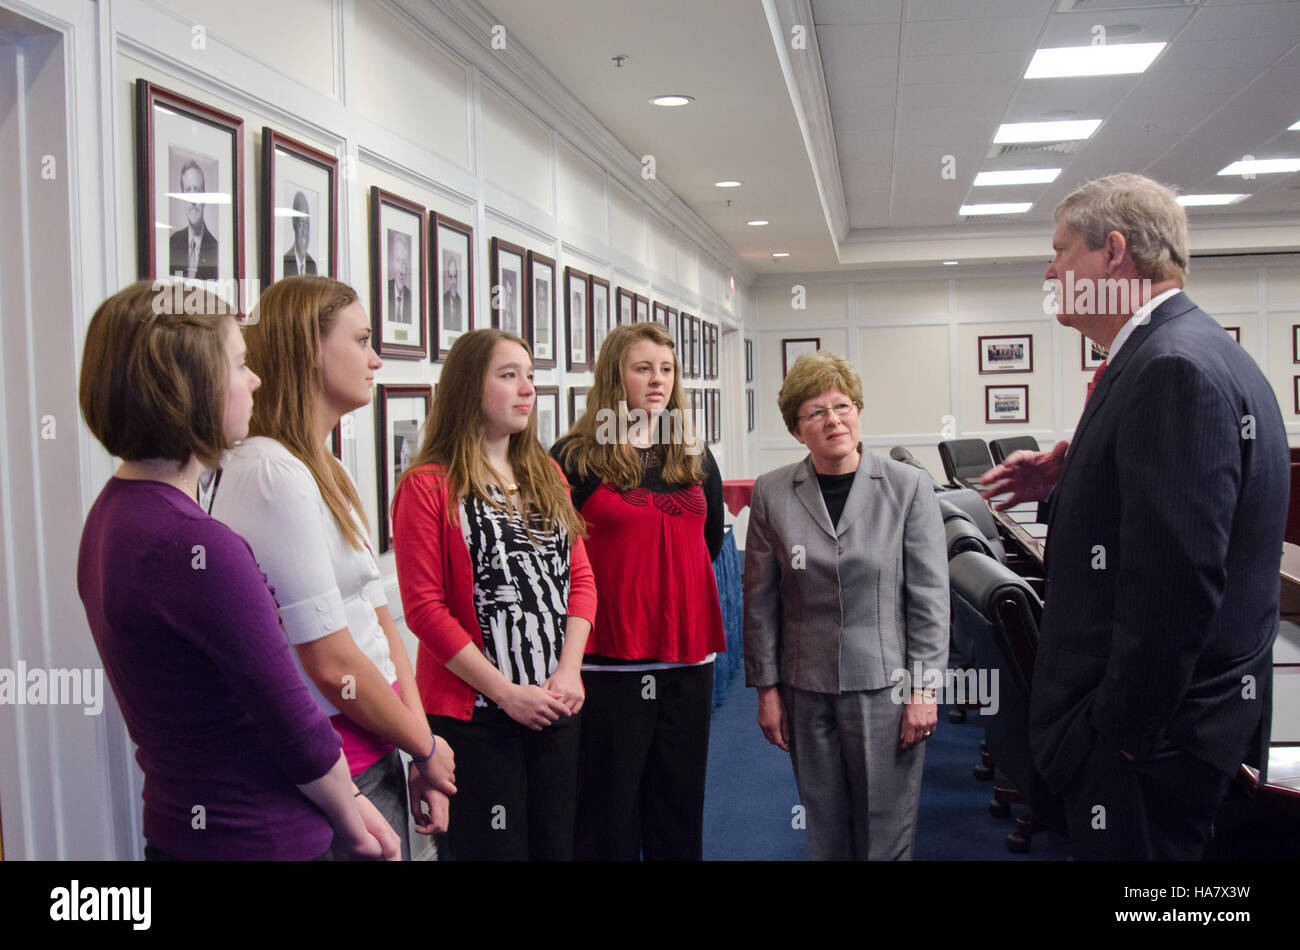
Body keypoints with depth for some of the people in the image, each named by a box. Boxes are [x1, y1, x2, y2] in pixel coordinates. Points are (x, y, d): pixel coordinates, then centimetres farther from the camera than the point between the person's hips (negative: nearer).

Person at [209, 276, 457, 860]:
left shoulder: (325, 473, 11)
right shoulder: (272, 474, -20)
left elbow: (379, 620, 9)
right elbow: (333, 665, -20)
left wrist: (421, 755, 3)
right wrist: (425, 747, -6)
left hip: (378, 756, 9)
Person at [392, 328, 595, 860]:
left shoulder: (547, 476, 11)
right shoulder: (430, 486, -8)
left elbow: (580, 577, 9)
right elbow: (425, 608, -13)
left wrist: (569, 672, -4)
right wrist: (506, 692, -15)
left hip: (557, 706, 6)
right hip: (476, 715, -5)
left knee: (557, 845, 13)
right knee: (494, 847, 3)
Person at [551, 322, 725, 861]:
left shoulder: (696, 458, 10)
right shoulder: (575, 459, -6)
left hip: (688, 654, 5)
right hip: (609, 657, -5)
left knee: (680, 802, 14)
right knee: (610, 806, 6)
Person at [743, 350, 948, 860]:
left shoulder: (908, 487, -3)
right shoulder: (772, 494, 0)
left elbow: (929, 597, -2)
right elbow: (761, 601, 5)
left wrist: (923, 688, -5)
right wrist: (767, 688, 4)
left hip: (886, 688, -1)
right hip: (807, 691, 2)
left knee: (886, 836, 6)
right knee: (823, 833, 12)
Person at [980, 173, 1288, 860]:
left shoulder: (1175, 369, -22)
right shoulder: (1191, 351, 11)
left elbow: (1173, 584, -28)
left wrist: (1122, 733, -21)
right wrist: (1068, 480, 5)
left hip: (1147, 734, -10)